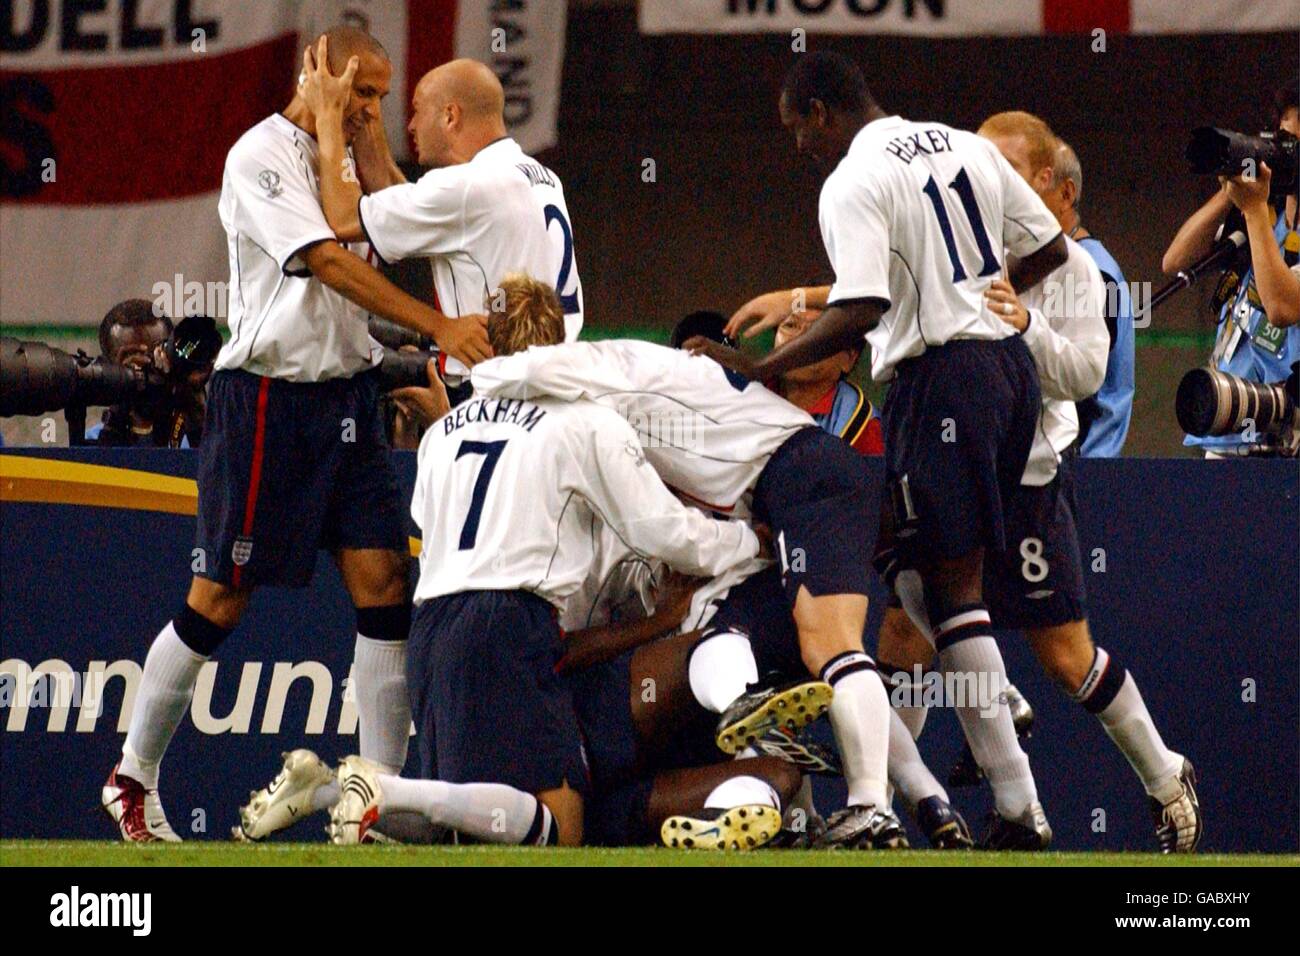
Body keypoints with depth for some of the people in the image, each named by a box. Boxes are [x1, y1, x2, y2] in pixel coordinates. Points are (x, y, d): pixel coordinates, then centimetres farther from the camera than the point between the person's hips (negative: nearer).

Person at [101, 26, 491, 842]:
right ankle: (133, 780, 14)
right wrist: (439, 326, -30)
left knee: (383, 582, -3)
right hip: (268, 398, -7)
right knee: (221, 599, -1)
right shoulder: (262, 156, -12)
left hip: (346, 393, 7)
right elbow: (330, 263, -23)